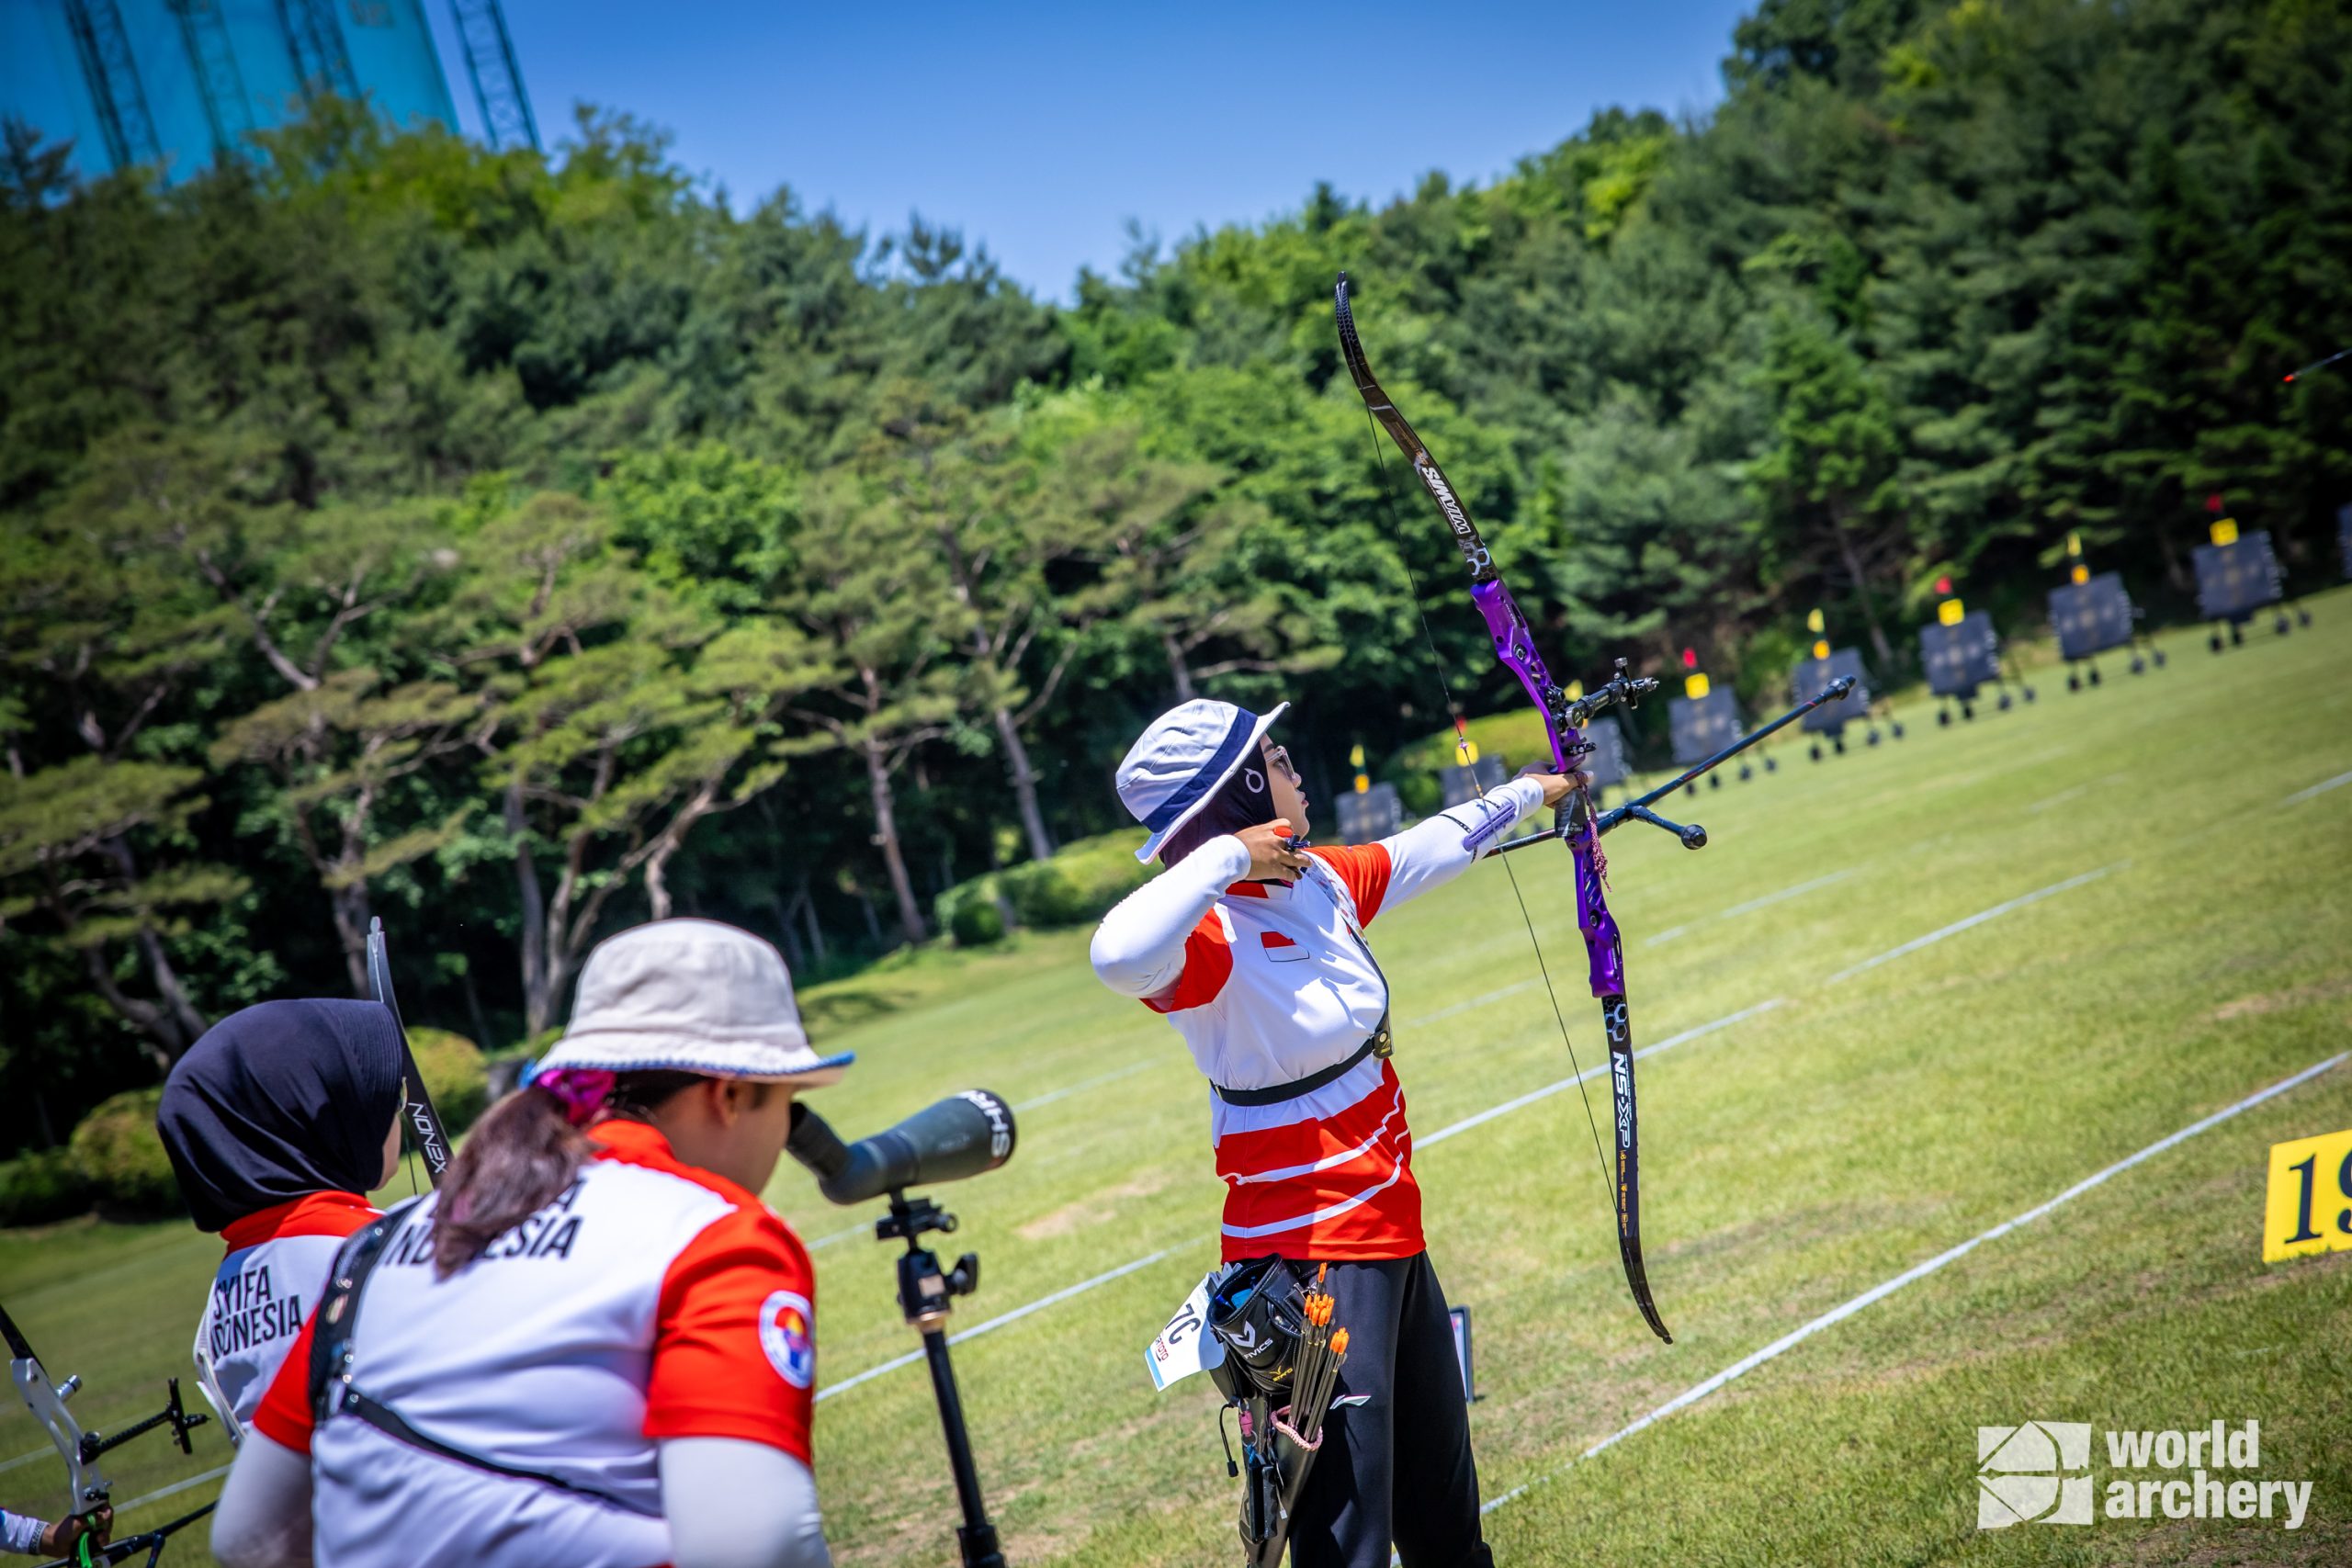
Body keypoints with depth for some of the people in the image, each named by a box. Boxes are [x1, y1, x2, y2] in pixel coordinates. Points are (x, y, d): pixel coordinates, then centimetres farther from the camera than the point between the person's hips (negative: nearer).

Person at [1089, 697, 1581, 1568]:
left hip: (1388, 1229, 9)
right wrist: (1226, 857, -33)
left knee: (1441, 1497, 26)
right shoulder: (1209, 936, -22)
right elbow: (1120, 956, -46)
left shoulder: (1320, 880, 3)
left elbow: (1424, 849, 22)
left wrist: (1524, 795, 37)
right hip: (1310, 1250, -9)